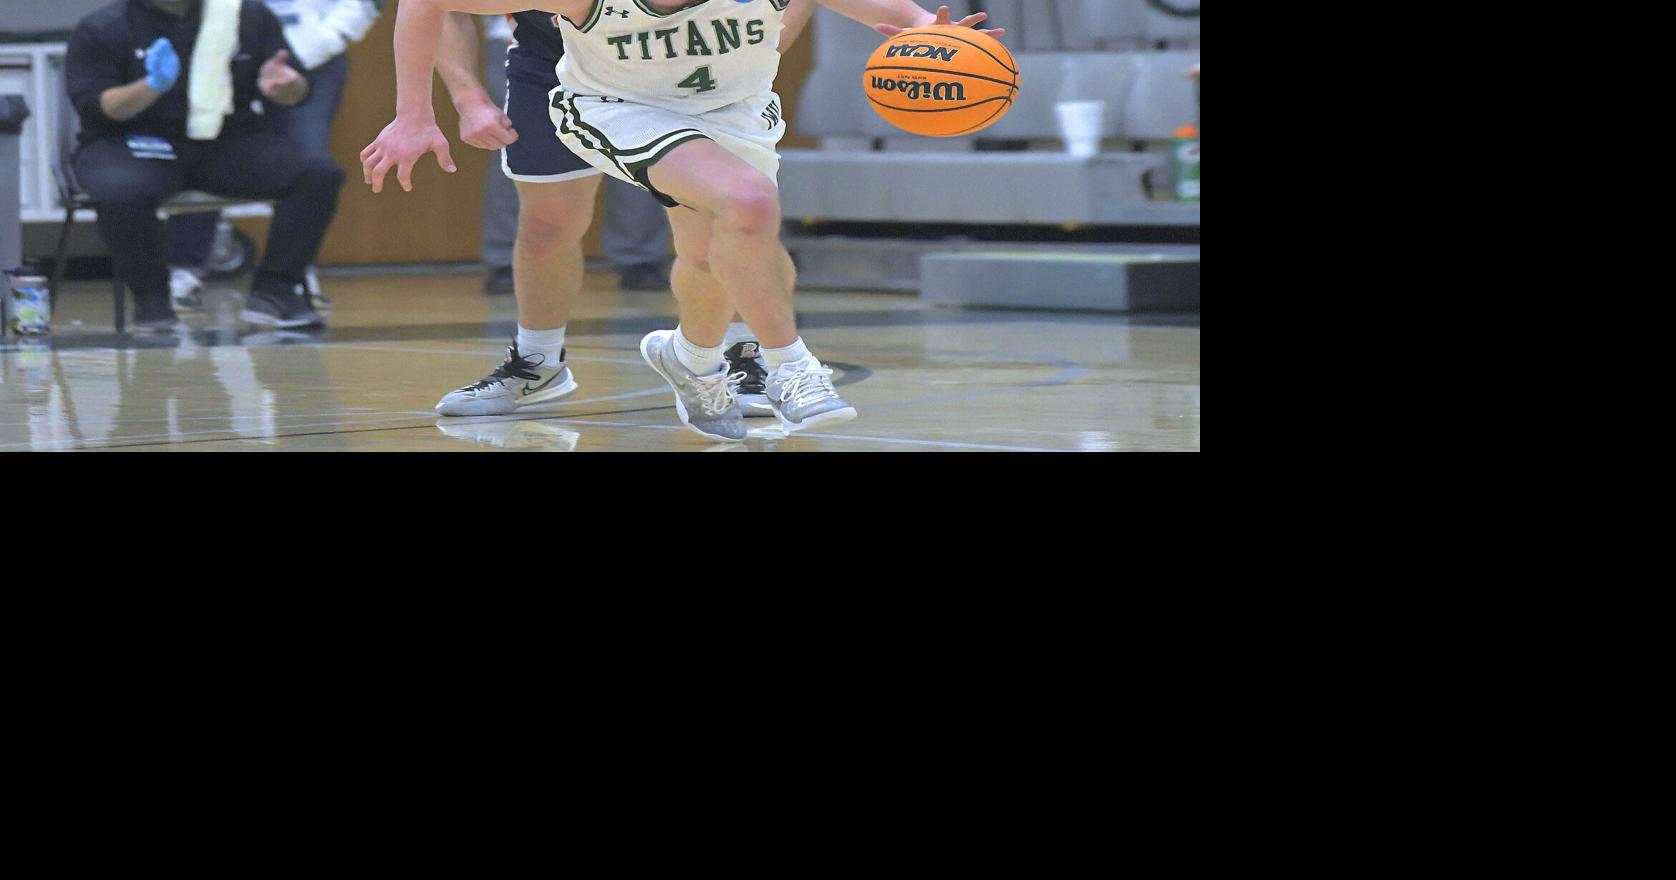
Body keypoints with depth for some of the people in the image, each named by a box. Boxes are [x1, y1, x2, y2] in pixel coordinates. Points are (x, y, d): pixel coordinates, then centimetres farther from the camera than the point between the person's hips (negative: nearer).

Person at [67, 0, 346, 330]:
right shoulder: (100, 30, -1)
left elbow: (296, 91, 9)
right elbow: (93, 107, -9)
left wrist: (282, 86, -16)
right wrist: (152, 87, -27)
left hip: (229, 141, 3)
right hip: (139, 143, -3)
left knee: (319, 174, -21)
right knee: (123, 193, -39)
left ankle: (274, 291, -11)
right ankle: (150, 297, -13)